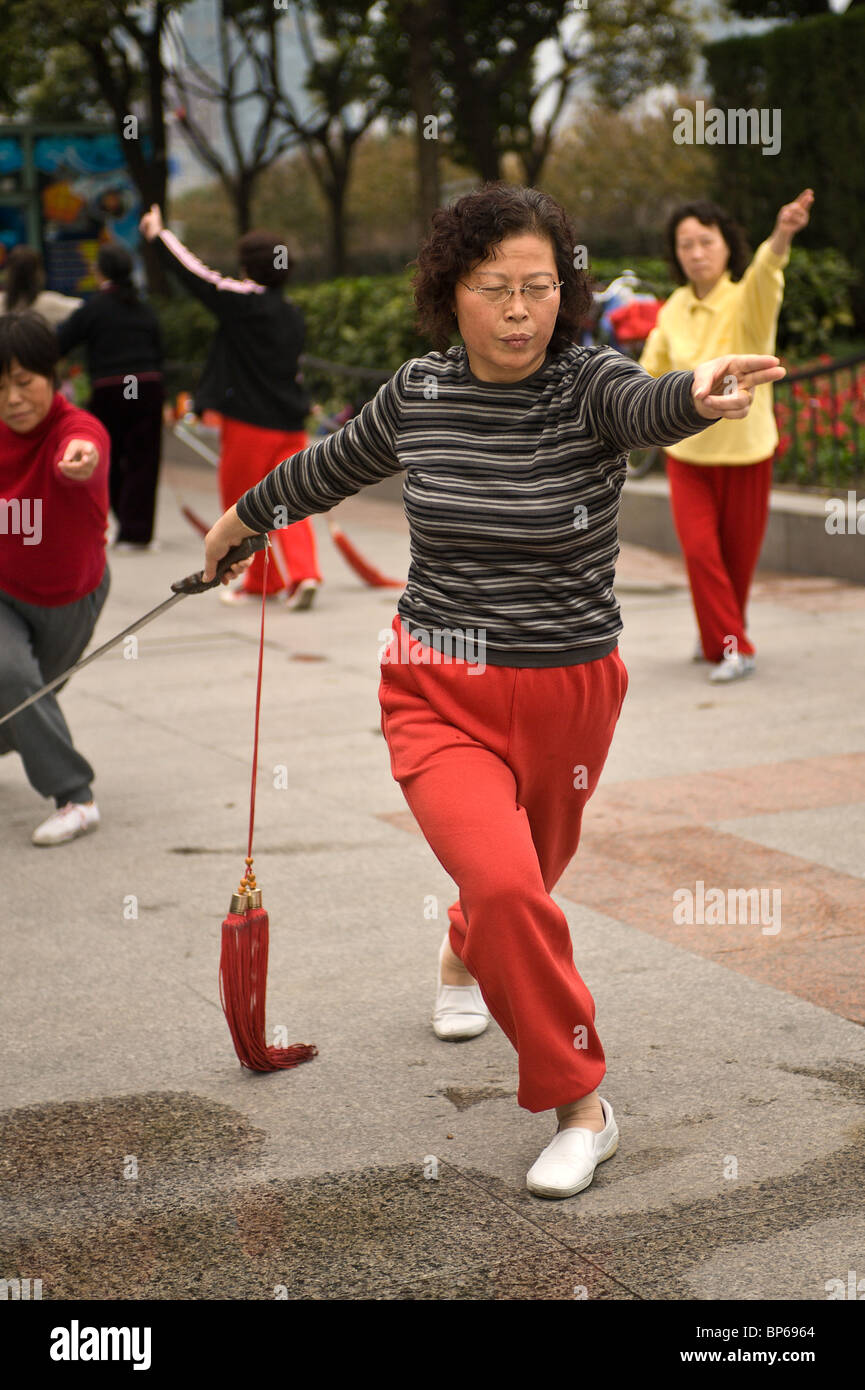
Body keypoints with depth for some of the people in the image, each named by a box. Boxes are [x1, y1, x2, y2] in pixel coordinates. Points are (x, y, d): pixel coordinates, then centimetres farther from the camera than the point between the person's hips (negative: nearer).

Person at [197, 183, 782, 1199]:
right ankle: (580, 1105, -2)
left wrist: (699, 395, -64)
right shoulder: (418, 392, -6)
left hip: (567, 694, 0)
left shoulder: (588, 384, -15)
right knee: (505, 882, -22)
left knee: (529, 873, 22)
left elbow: (647, 407, -40)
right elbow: (333, 466, 14)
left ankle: (463, 954, 60)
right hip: (439, 694, 0)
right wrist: (240, 517, 29)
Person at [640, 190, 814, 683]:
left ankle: (722, 635, 32)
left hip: (745, 450, -2)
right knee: (700, 549, -12)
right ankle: (732, 647, 0)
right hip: (688, 452, 3)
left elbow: (764, 276, -41)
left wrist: (782, 236, -61)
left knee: (738, 555, 9)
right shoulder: (674, 310, -2)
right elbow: (654, 367, 16)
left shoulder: (746, 300, -16)